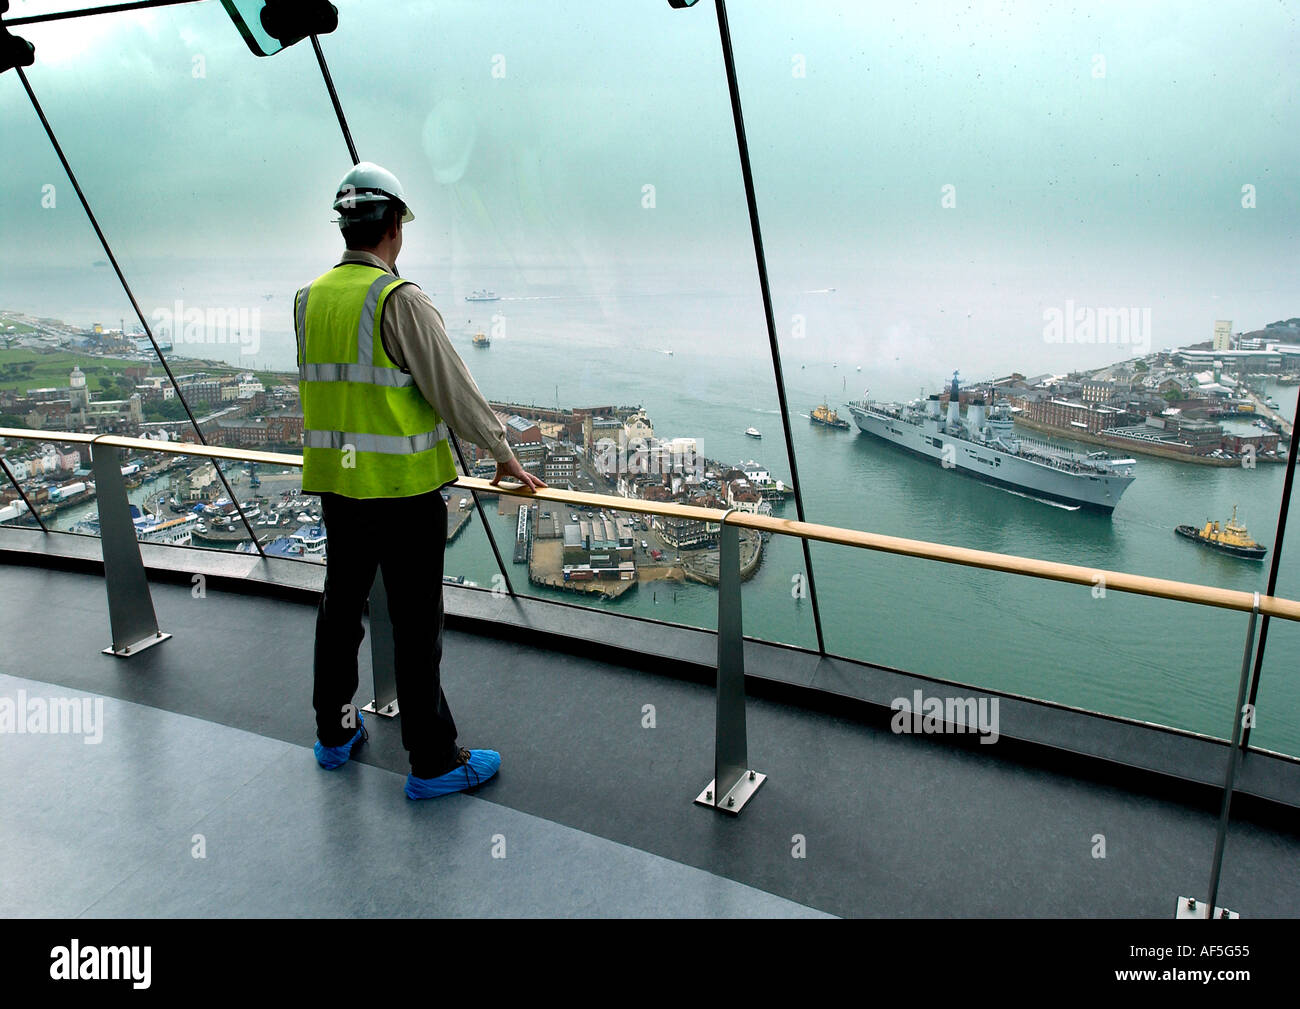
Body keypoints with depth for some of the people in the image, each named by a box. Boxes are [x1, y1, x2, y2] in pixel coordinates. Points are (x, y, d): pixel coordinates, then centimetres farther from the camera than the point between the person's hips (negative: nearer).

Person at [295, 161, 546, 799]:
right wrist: (503, 455, -2)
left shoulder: (309, 298, 7)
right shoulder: (399, 299, -15)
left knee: (340, 606, 19)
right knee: (416, 625, 1)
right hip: (403, 486, -7)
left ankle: (334, 733, 35)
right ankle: (432, 762, 11)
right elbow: (453, 388, -13)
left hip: (334, 481, 7)